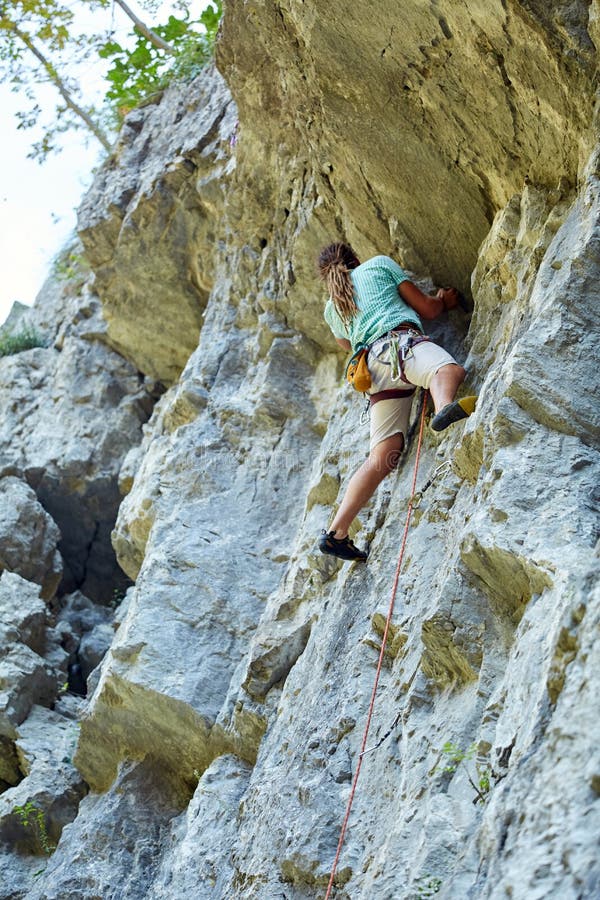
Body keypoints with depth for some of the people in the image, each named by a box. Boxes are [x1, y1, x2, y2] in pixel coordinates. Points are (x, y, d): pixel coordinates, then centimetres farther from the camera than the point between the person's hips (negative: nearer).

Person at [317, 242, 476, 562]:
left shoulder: (332, 310, 33)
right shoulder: (380, 264, 24)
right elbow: (428, 308, 22)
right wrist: (445, 301, 44)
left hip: (370, 366, 5)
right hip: (399, 340, -5)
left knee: (383, 456, 1)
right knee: (449, 370, -35)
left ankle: (337, 532, -6)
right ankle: (445, 407, -72)